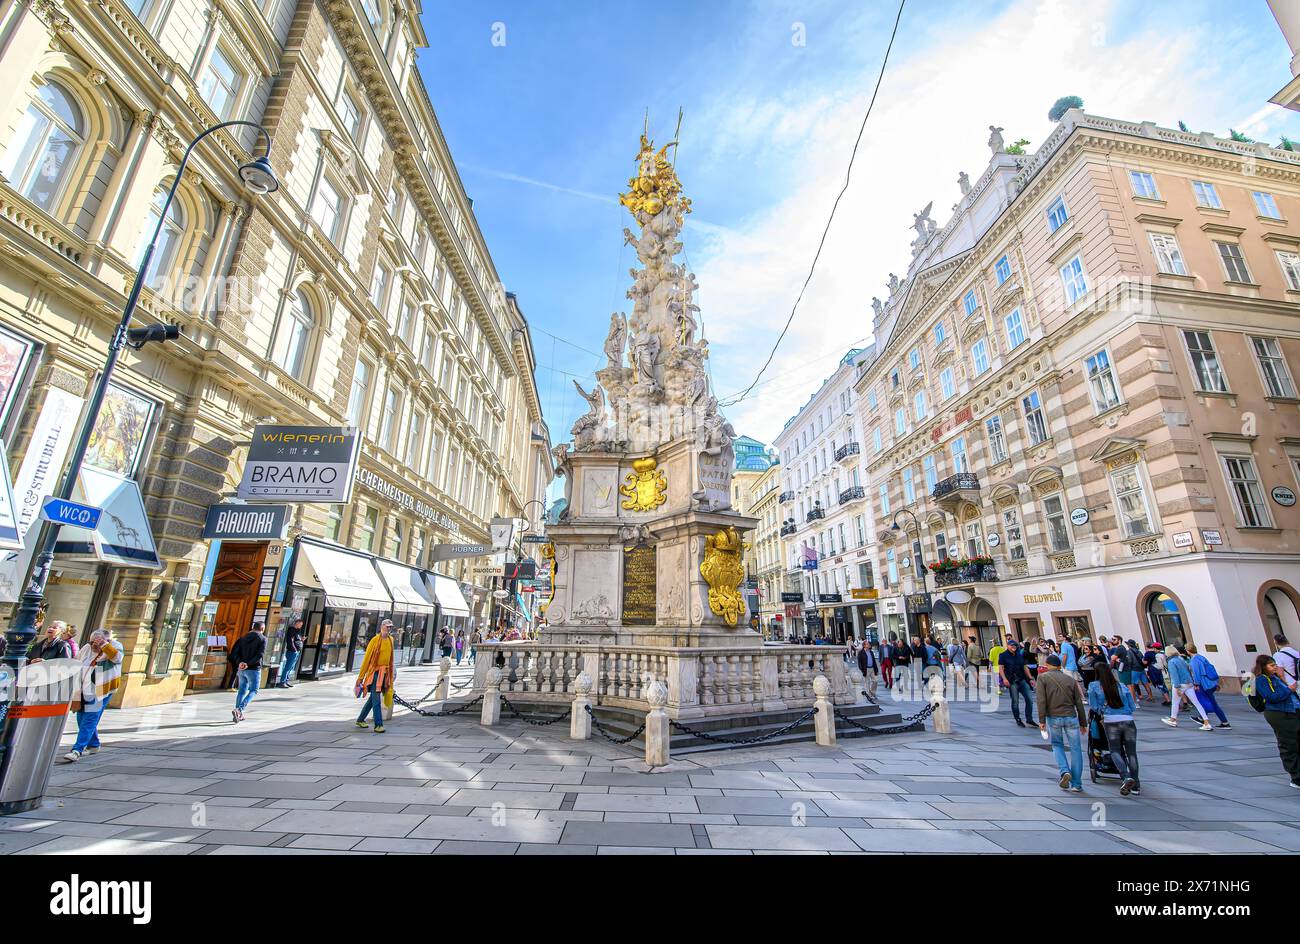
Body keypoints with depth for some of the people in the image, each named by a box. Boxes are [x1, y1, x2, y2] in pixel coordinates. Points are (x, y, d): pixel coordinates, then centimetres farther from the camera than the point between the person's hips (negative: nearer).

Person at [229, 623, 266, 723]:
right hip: (254, 669, -6)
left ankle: (239, 714, 20)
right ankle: (238, 710, -13)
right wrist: (248, 664, -14)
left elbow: (234, 651, 1)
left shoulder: (243, 637, 11)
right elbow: (260, 654, -19)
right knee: (253, 691, 5)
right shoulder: (262, 639, -7)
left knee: (242, 690, 18)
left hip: (241, 669, 6)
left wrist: (240, 662, -8)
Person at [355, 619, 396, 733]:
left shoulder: (390, 640, 8)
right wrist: (360, 677, -7)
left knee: (373, 698, 16)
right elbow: (367, 658, -9)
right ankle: (378, 725, -5)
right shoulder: (375, 640, -11)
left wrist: (391, 672, 20)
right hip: (375, 672, -7)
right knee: (376, 700, -7)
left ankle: (360, 720, 31)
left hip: (385, 672, 7)